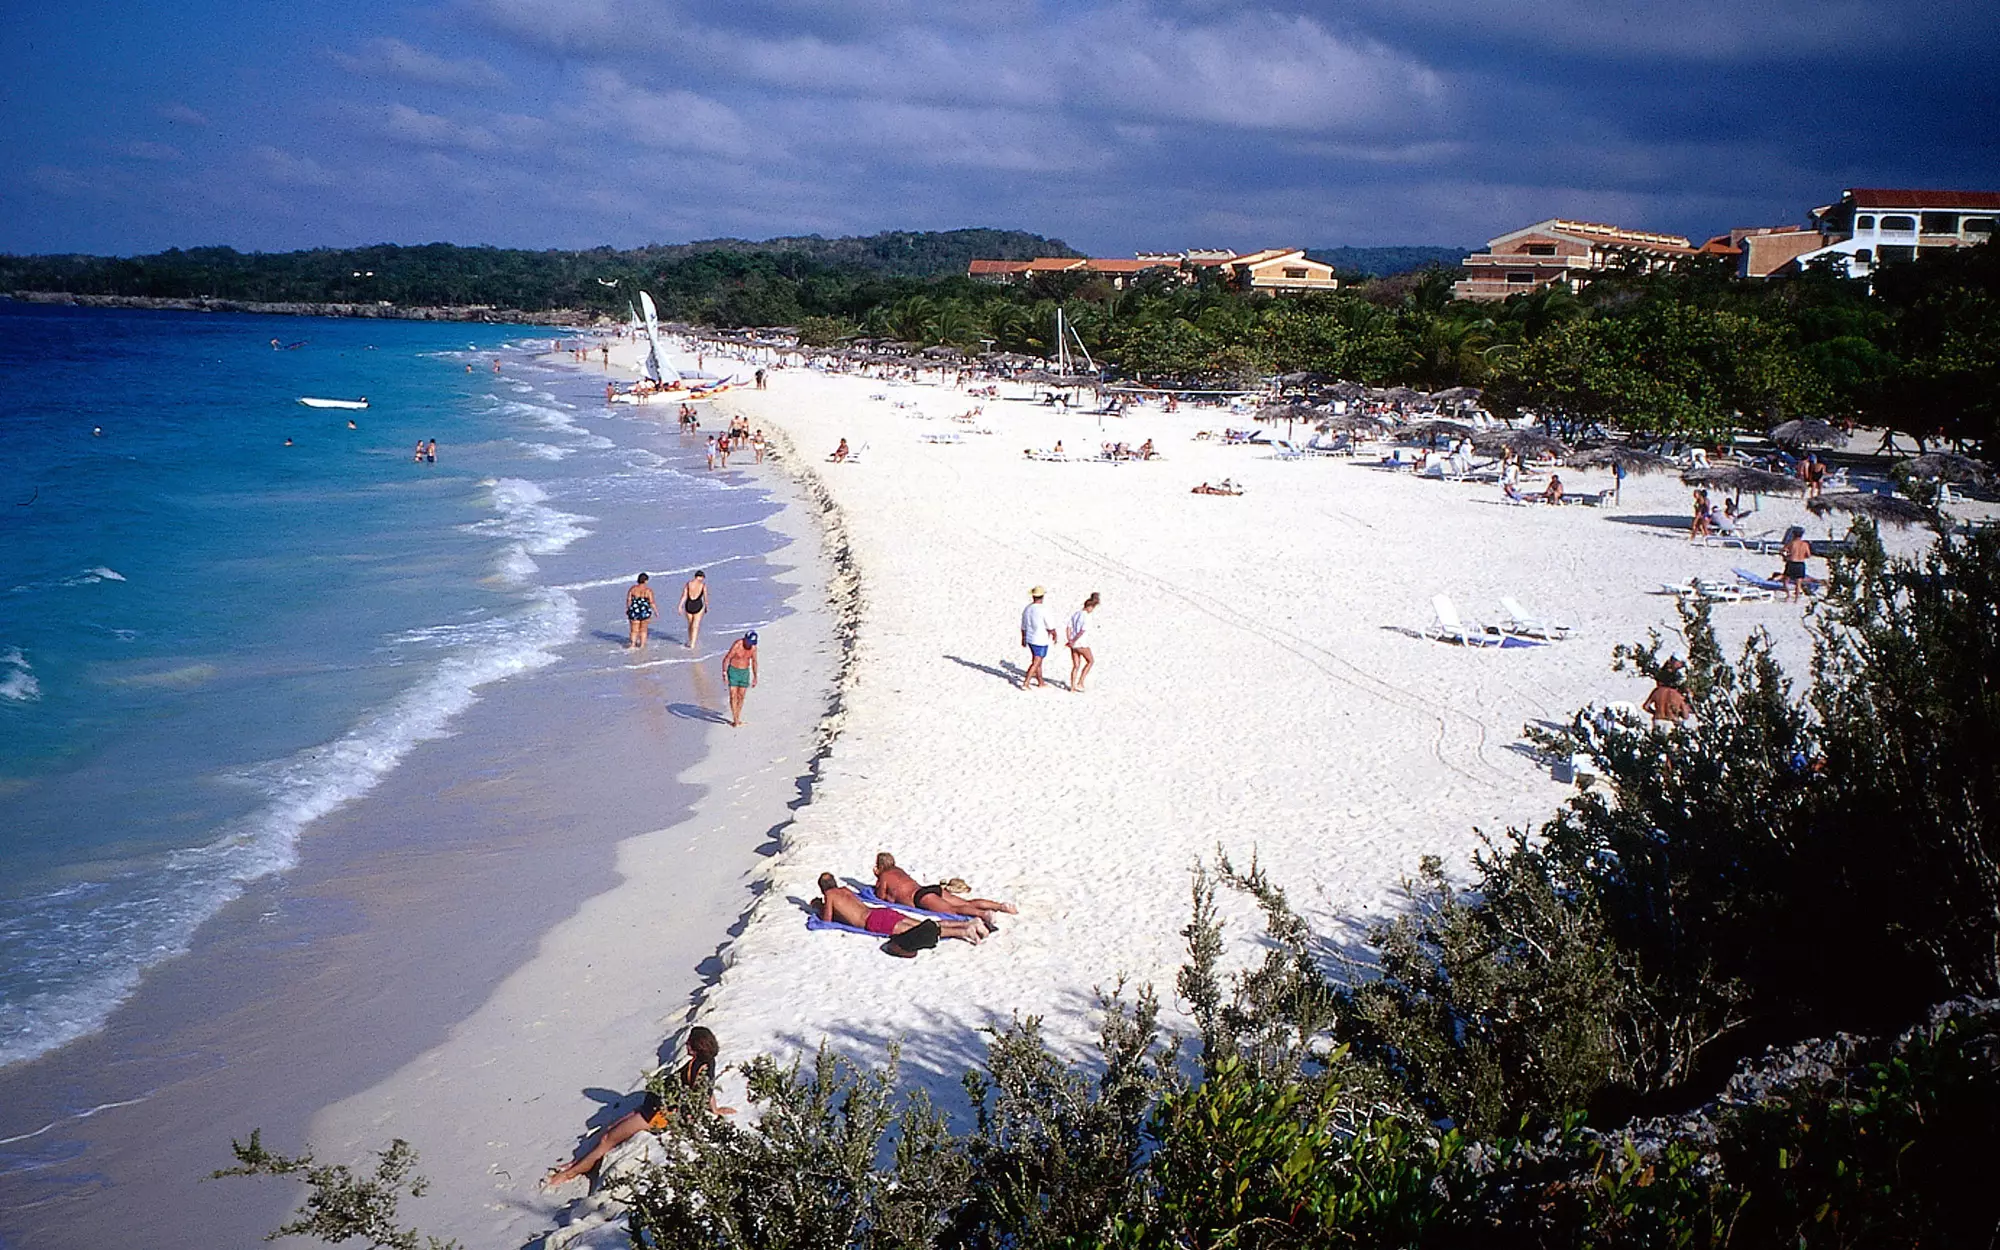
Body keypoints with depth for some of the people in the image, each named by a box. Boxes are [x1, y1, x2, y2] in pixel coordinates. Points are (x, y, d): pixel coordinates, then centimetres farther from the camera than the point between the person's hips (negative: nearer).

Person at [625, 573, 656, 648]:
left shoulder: (633, 588, -3)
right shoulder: (648, 590, -9)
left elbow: (628, 600, -2)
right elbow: (652, 602, -9)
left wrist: (628, 609, 11)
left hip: (634, 611, 1)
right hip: (645, 612, -1)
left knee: (634, 630, 10)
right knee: (643, 629, 15)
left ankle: (633, 644, 4)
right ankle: (642, 644, 19)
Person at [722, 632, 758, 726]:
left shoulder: (753, 647, -5)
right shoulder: (737, 645, -21)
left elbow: (754, 662, 8)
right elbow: (726, 659, -18)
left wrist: (755, 677, 9)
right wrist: (724, 673, -28)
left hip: (745, 672, 4)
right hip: (733, 671, -4)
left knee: (741, 697, 6)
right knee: (733, 696, -8)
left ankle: (737, 719, 18)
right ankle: (735, 720, -6)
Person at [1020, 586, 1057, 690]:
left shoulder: (1027, 609, 0)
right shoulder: (1043, 610, -21)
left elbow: (1023, 626, 10)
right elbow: (1050, 627, -13)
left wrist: (1023, 639, 22)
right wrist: (1055, 636, 6)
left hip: (1030, 639, 7)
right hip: (1041, 641, -7)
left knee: (1037, 661, 20)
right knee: (1036, 663, -1)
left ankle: (1041, 682, 32)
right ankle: (1025, 683, -6)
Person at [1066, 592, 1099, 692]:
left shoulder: (1074, 613, 6)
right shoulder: (1087, 617, -17)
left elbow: (1068, 628, 3)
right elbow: (1082, 632, -22)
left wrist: (1069, 640, 0)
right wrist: (1073, 641, -14)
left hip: (1073, 644, 7)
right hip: (1082, 644, -7)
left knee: (1076, 666, 16)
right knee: (1091, 661, 17)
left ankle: (1072, 686, 18)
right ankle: (1080, 683, 13)